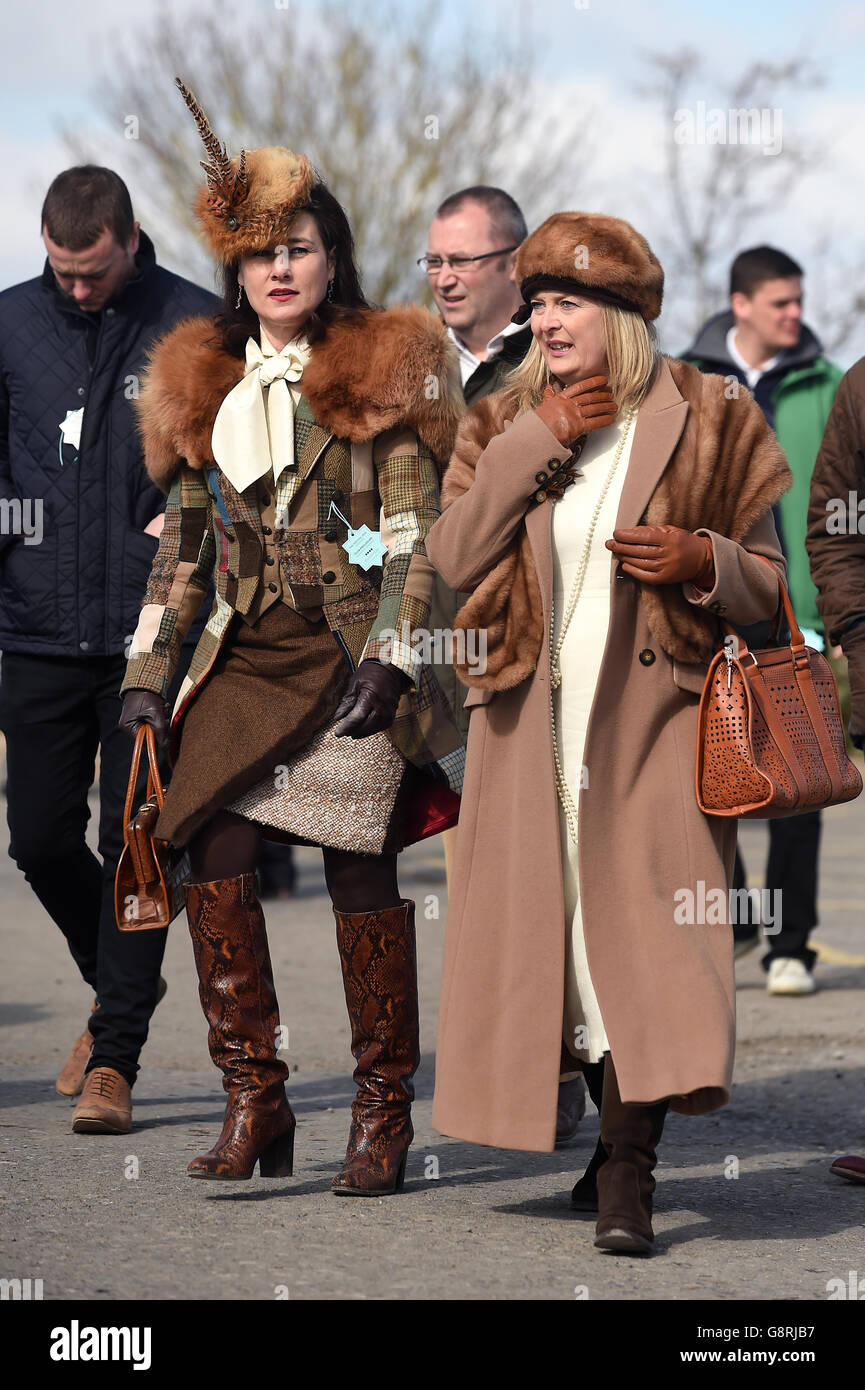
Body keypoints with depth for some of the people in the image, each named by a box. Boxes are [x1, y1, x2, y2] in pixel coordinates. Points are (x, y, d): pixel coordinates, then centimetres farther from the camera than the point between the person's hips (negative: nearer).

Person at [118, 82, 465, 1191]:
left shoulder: (378, 371, 1)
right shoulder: (204, 384, 14)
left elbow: (412, 533, -4)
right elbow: (181, 538, 17)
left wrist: (387, 657, -14)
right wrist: (149, 667, 10)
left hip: (348, 652, -4)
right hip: (244, 653, 4)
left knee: (358, 869, -4)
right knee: (213, 852, -10)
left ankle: (383, 1115, 5)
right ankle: (253, 1102, -4)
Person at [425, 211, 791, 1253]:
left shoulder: (708, 427, 2)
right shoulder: (505, 424, 9)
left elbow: (767, 582, 6)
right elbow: (453, 556, -5)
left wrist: (702, 562, -15)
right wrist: (533, 446, -10)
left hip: (651, 723, -3)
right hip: (531, 730, 3)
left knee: (648, 923, -14)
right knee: (549, 925, 6)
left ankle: (628, 1169, -13)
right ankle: (618, 1141, 23)